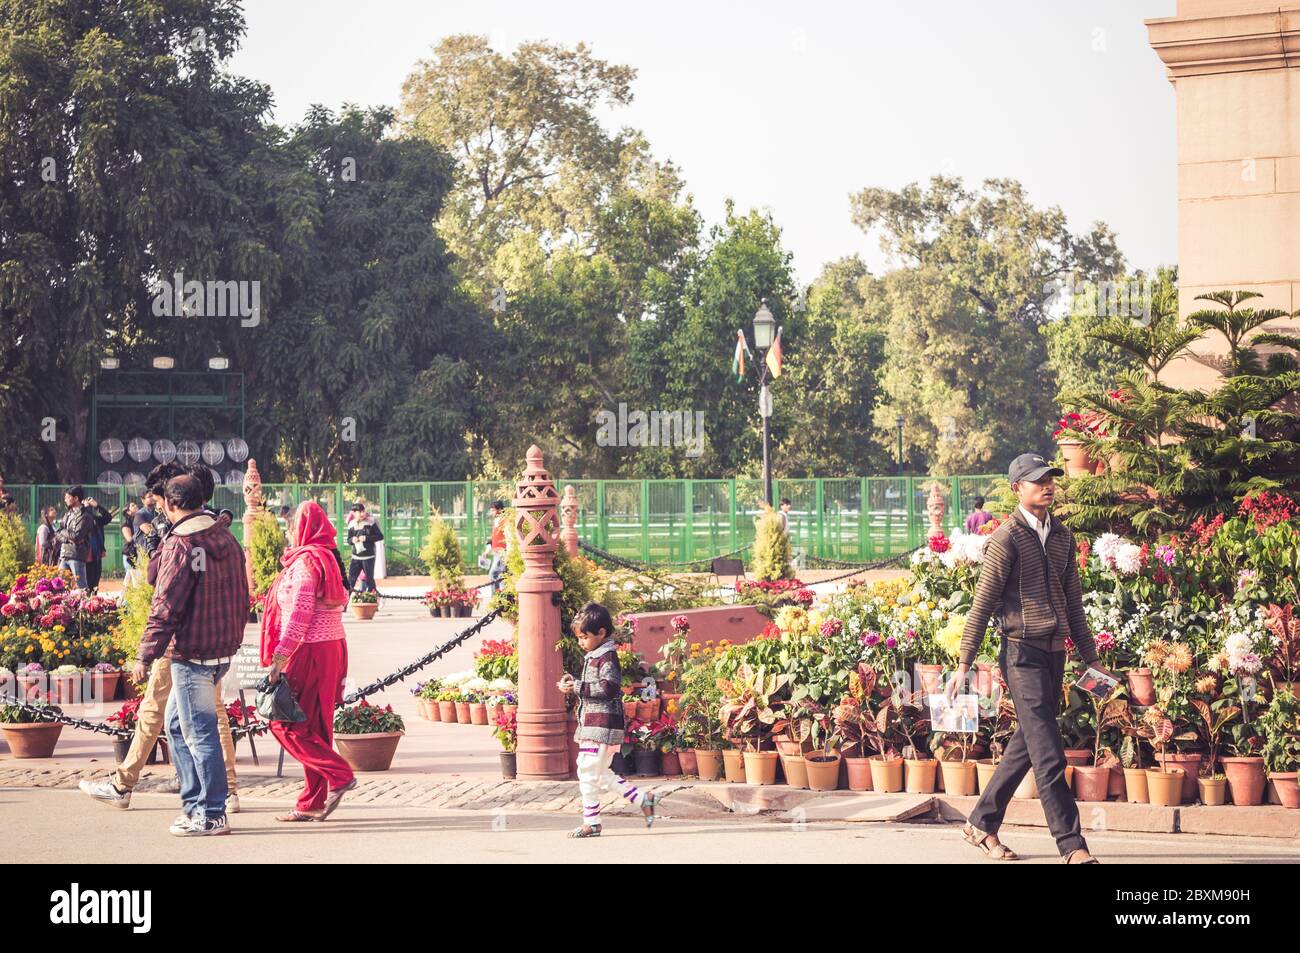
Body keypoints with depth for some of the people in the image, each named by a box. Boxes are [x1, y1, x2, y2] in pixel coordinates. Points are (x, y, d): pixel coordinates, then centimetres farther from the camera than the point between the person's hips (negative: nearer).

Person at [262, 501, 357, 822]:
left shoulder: (307, 561, -14)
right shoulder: (327, 557, 15)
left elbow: (299, 614, -20)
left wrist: (279, 659, -20)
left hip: (311, 651, -10)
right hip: (332, 646, 10)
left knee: (285, 723, -4)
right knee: (315, 726, 11)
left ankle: (339, 775, -9)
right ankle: (313, 803, 13)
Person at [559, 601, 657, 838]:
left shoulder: (607, 657, -12)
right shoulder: (594, 656, 19)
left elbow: (609, 688, -22)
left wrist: (578, 687, -21)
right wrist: (574, 683, 10)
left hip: (602, 724, -11)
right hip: (593, 723, 11)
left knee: (587, 772, -8)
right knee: (602, 775, 14)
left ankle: (591, 823, -2)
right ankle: (643, 799, 20)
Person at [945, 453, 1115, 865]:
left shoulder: (1062, 537, 14)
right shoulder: (1007, 538, -7)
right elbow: (983, 603, -8)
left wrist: (1090, 657, 18)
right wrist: (963, 664, -10)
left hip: (1055, 653, 7)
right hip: (1023, 653, -7)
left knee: (1025, 746, 12)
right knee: (1048, 755, -9)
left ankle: (981, 824, 25)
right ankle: (1071, 845, -9)